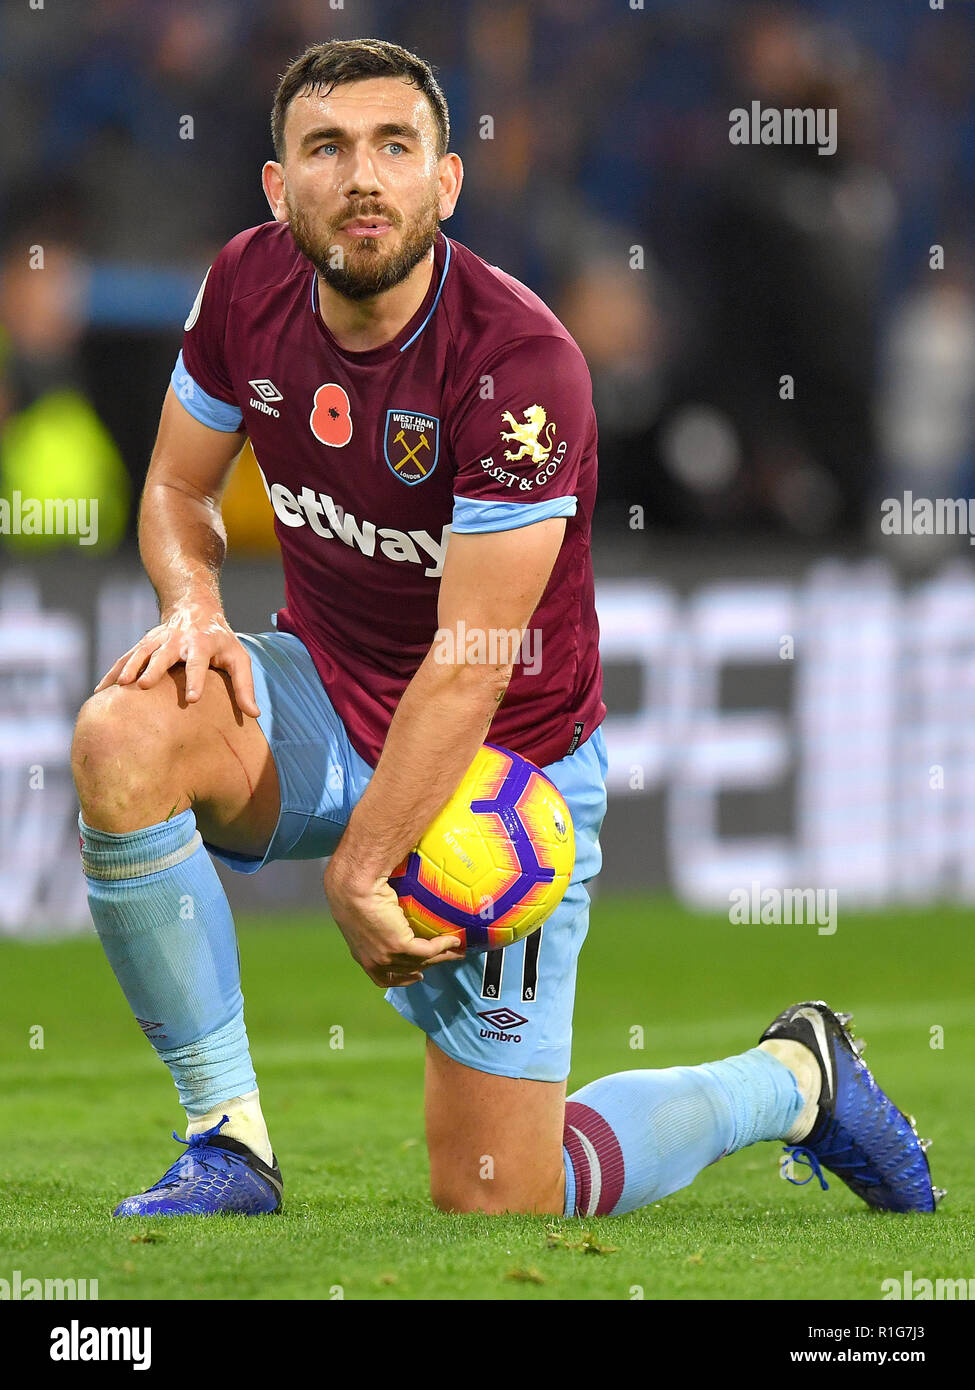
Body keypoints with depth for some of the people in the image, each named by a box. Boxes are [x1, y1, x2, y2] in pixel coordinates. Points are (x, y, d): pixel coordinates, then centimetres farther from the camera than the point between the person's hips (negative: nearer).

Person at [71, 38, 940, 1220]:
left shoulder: (521, 364, -27)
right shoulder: (249, 284, -9)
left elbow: (468, 669, -25)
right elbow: (179, 484, 8)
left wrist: (357, 873, -24)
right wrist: (194, 608, -15)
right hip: (327, 695, 5)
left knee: (491, 1203, -6)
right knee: (122, 737, -30)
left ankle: (792, 1078, 24)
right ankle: (231, 1143, -16)